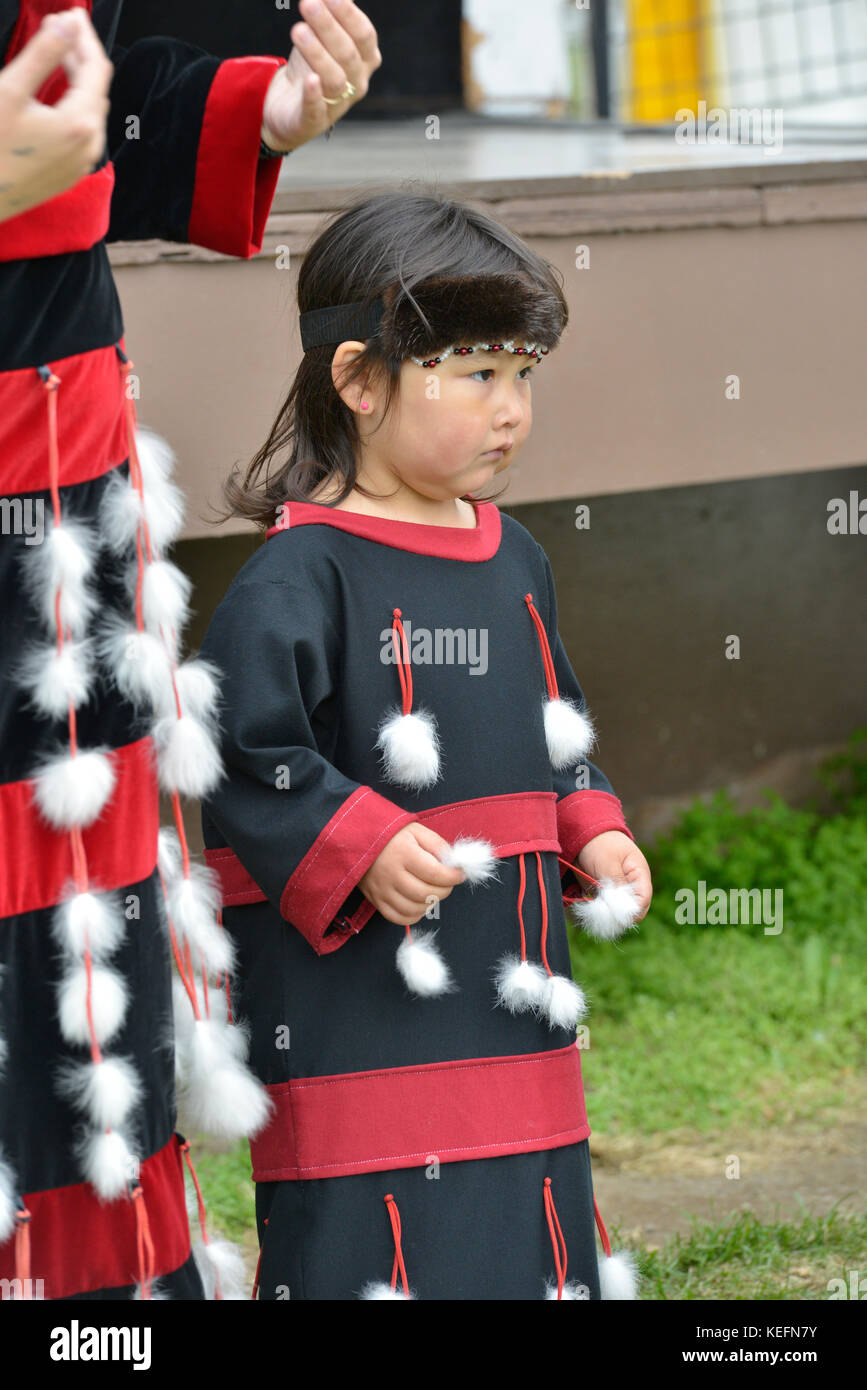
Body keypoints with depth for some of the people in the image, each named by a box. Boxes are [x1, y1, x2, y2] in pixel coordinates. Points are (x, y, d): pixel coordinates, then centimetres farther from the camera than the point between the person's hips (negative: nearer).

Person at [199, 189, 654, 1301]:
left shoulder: (513, 560, 13)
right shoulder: (300, 573, -13)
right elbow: (237, 752, -17)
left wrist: (591, 834, 8)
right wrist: (359, 848, -24)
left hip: (512, 1013, 8)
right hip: (355, 1012, -8)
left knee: (532, 1246, 13)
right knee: (370, 1250, -7)